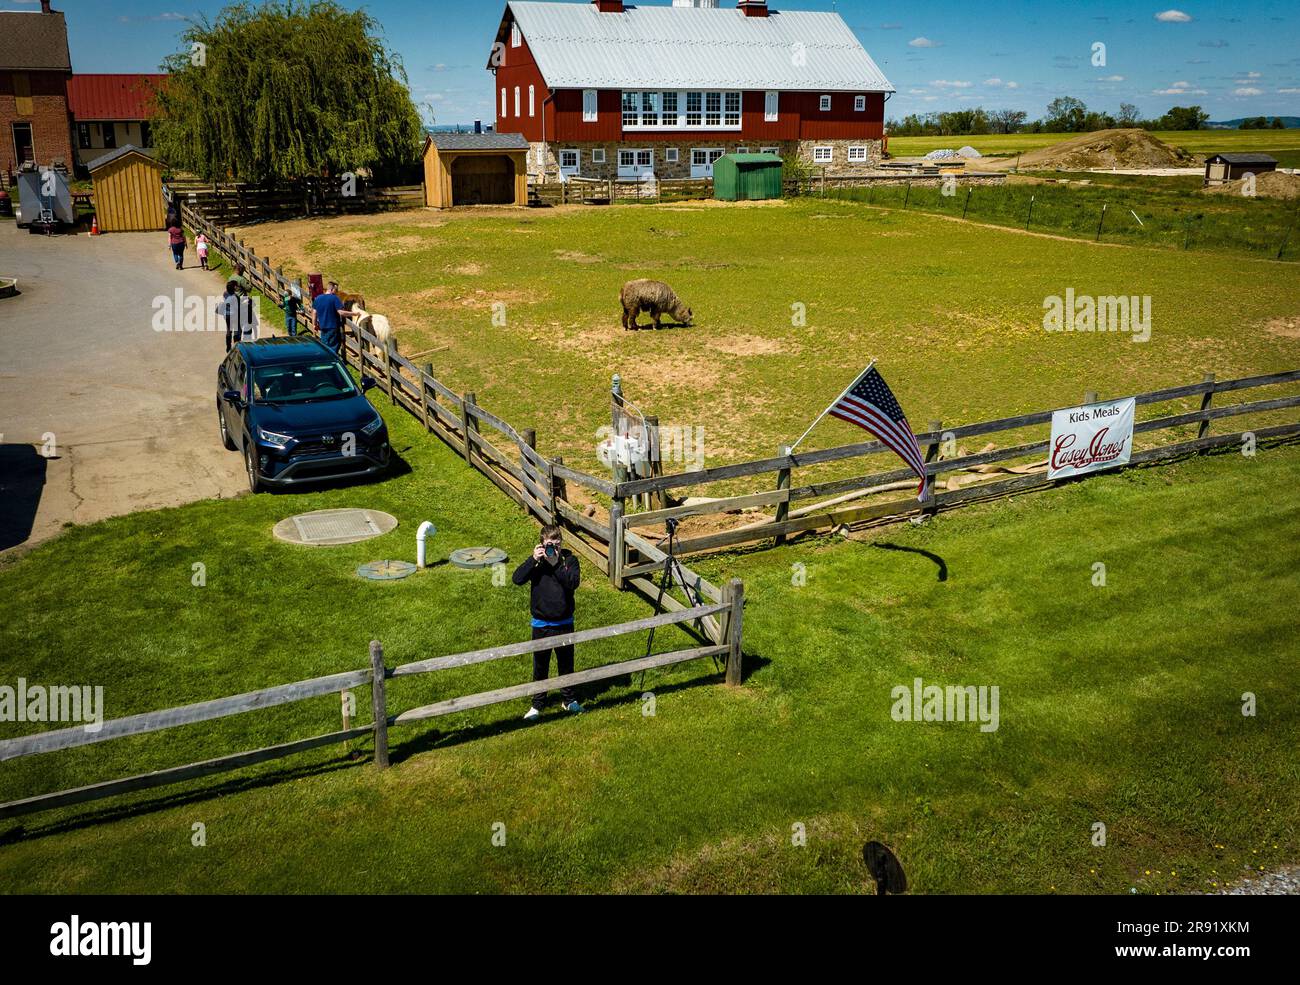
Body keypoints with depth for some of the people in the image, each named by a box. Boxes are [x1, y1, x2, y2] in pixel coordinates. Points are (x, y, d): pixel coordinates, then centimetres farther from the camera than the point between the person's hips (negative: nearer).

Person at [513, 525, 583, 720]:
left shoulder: (569, 559, -7)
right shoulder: (536, 561, -6)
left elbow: (573, 583, -22)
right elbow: (517, 579, -19)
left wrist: (556, 564, -28)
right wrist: (533, 560, -28)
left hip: (564, 623, 0)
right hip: (541, 624, 0)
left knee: (566, 663, 15)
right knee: (540, 666, 11)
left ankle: (569, 699, 33)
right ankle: (537, 704, 24)